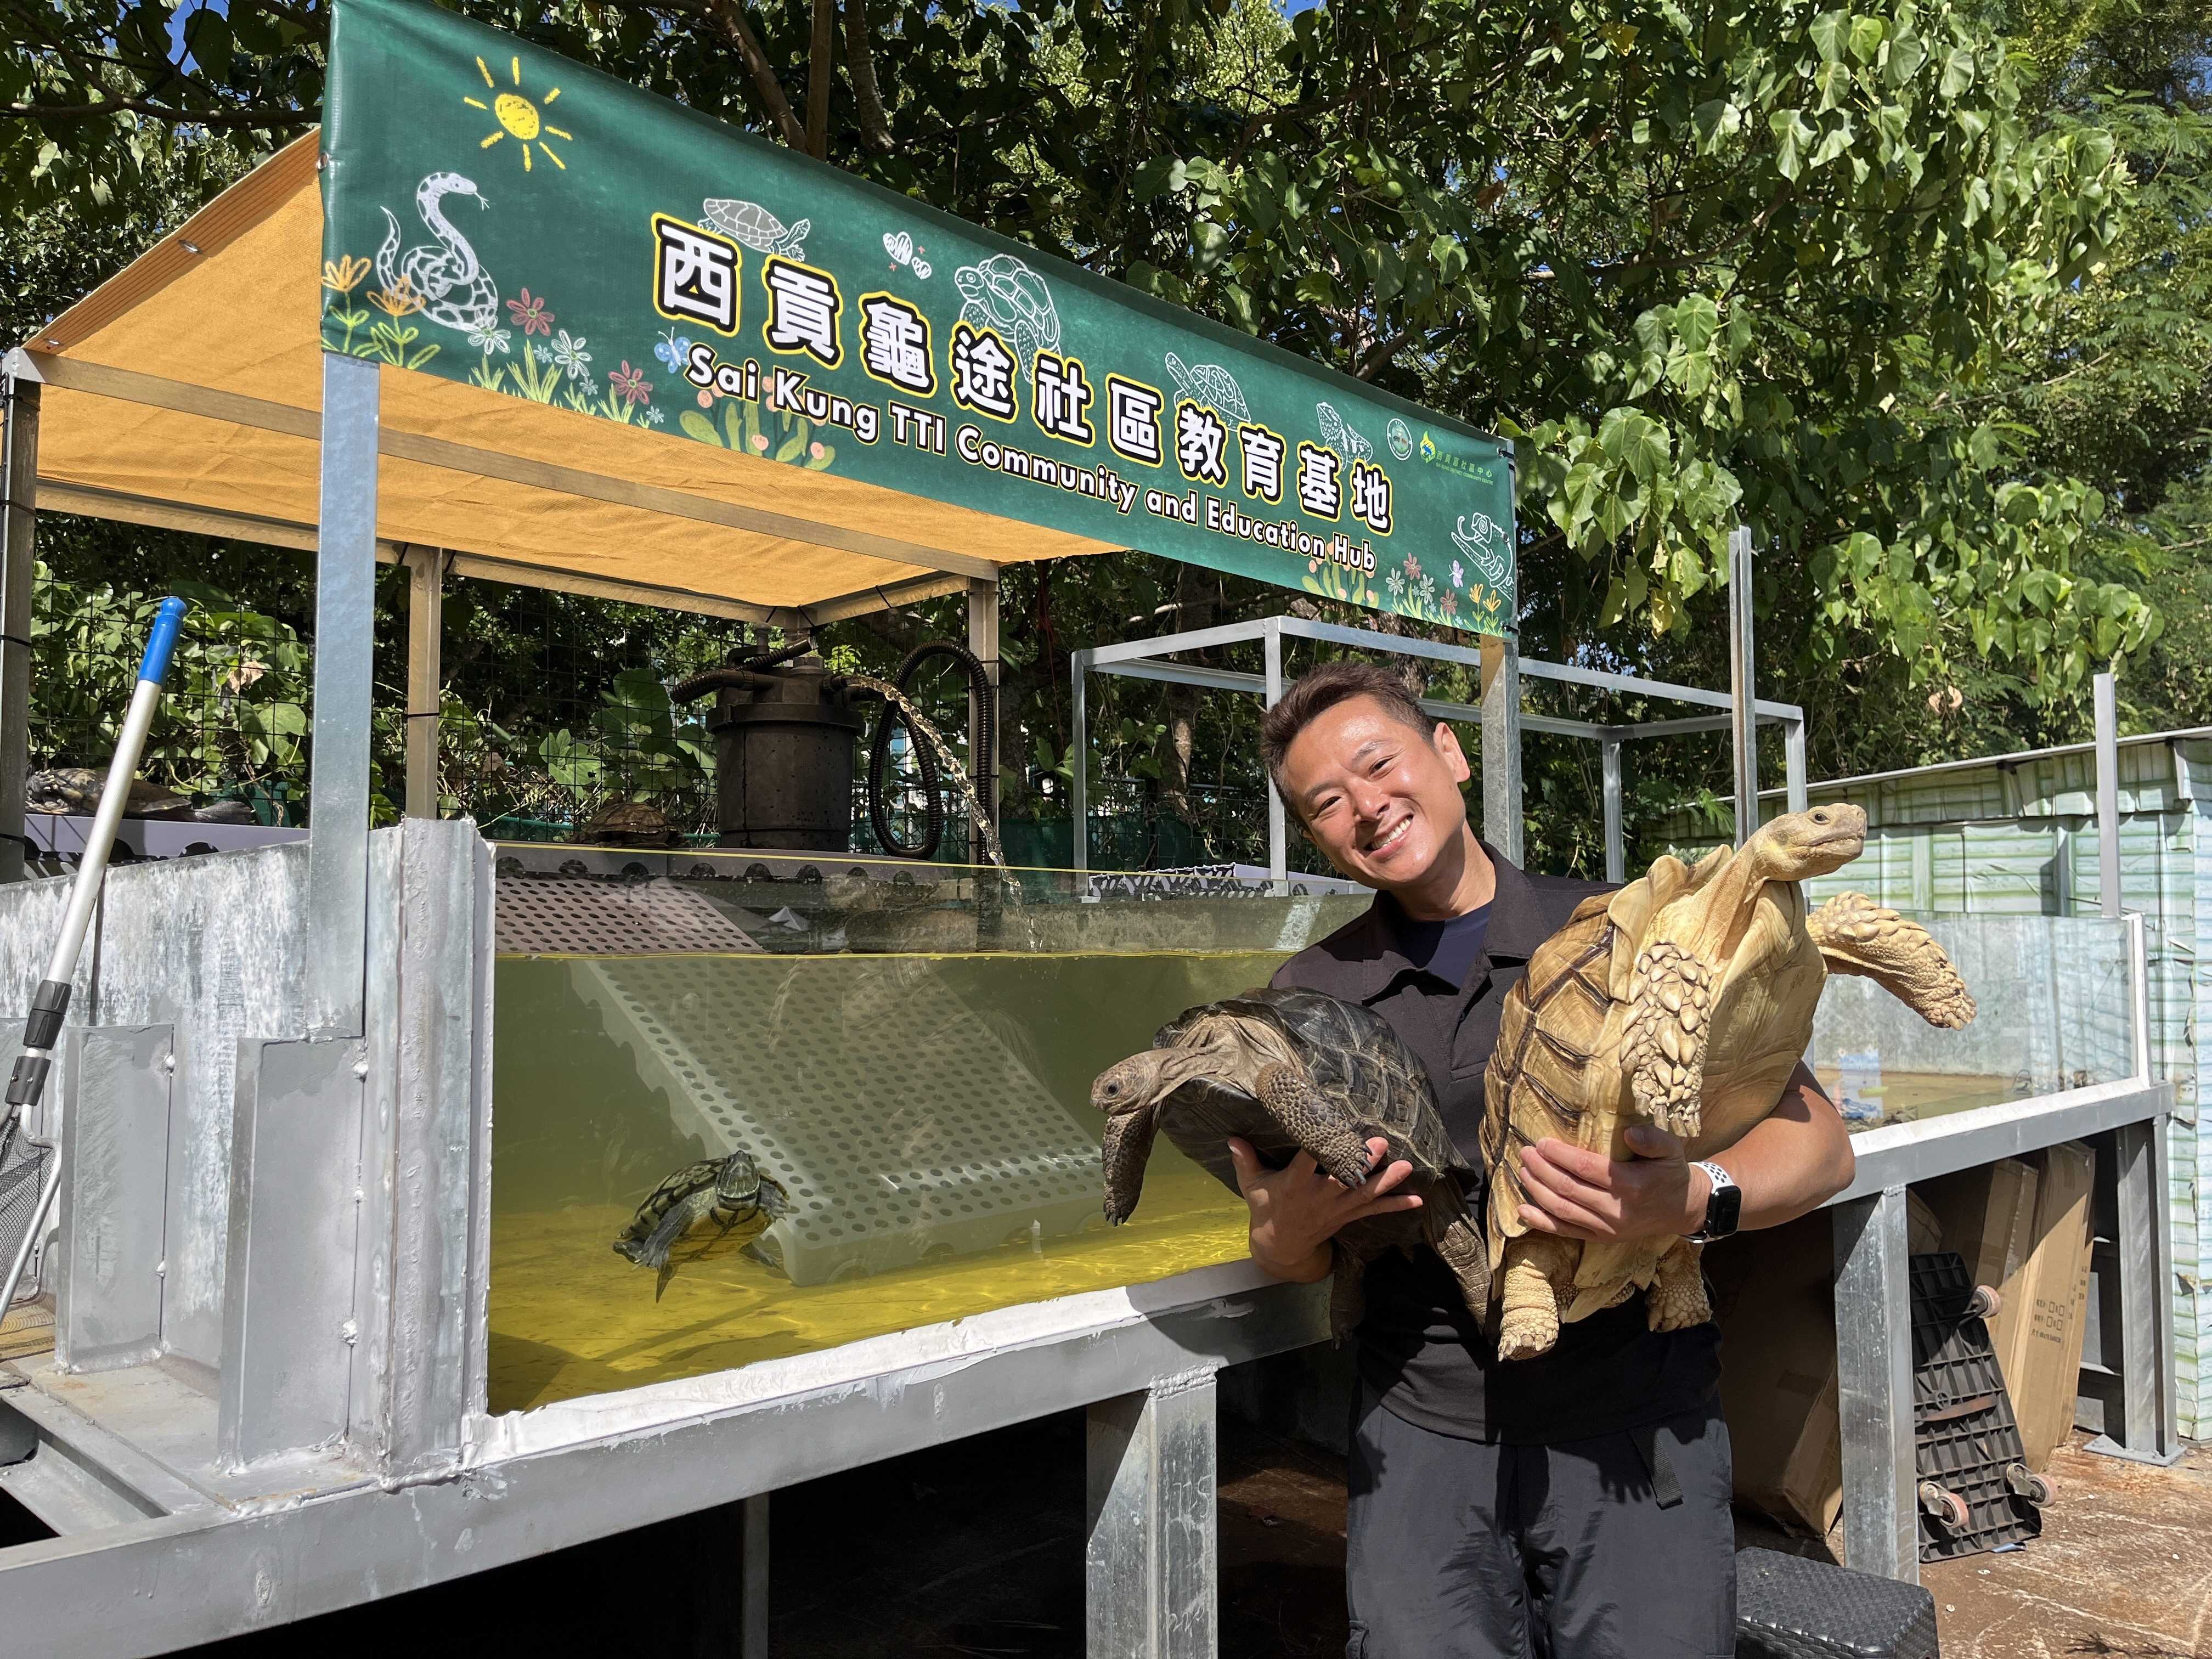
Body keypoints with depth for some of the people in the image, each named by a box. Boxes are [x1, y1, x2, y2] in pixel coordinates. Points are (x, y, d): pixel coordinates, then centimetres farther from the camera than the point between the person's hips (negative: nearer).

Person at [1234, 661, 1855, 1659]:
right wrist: (1288, 1229, -13)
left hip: (1634, 1421, 0)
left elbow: (1820, 1144, 0)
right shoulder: (1308, 996, 6)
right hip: (1423, 1425, 1)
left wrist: (1695, 1203, -21)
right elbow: (1296, 1264, 10)